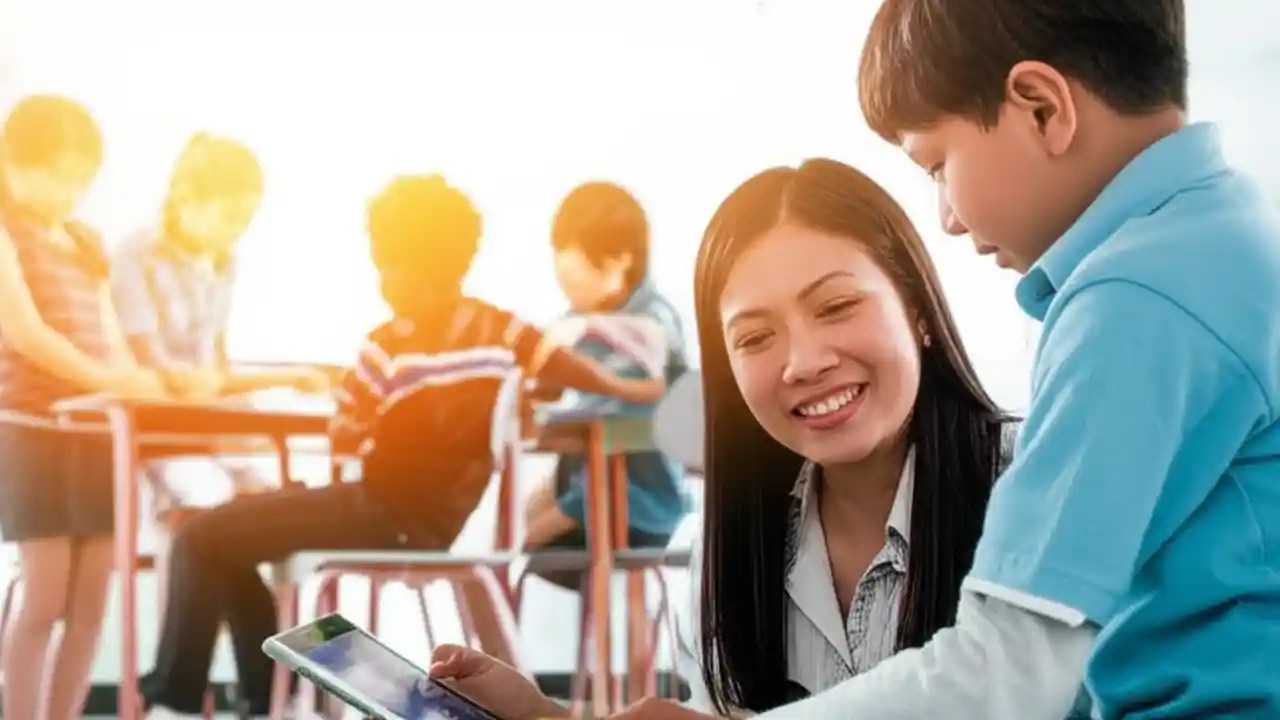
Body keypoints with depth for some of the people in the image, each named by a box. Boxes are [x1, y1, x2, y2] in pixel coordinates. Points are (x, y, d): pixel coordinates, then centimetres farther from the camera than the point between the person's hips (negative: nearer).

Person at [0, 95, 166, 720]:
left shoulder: (86, 244, 18)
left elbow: (111, 341, 15)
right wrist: (103, 379, -26)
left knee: (90, 603, 4)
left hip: (98, 434, 6)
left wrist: (143, 384, -5)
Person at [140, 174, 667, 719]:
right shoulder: (498, 329, -3)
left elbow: (344, 441, -8)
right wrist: (633, 390, 20)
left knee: (202, 541, -3)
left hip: (382, 518, -8)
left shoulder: (388, 348, -18)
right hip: (434, 529, 8)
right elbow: (577, 371, 3)